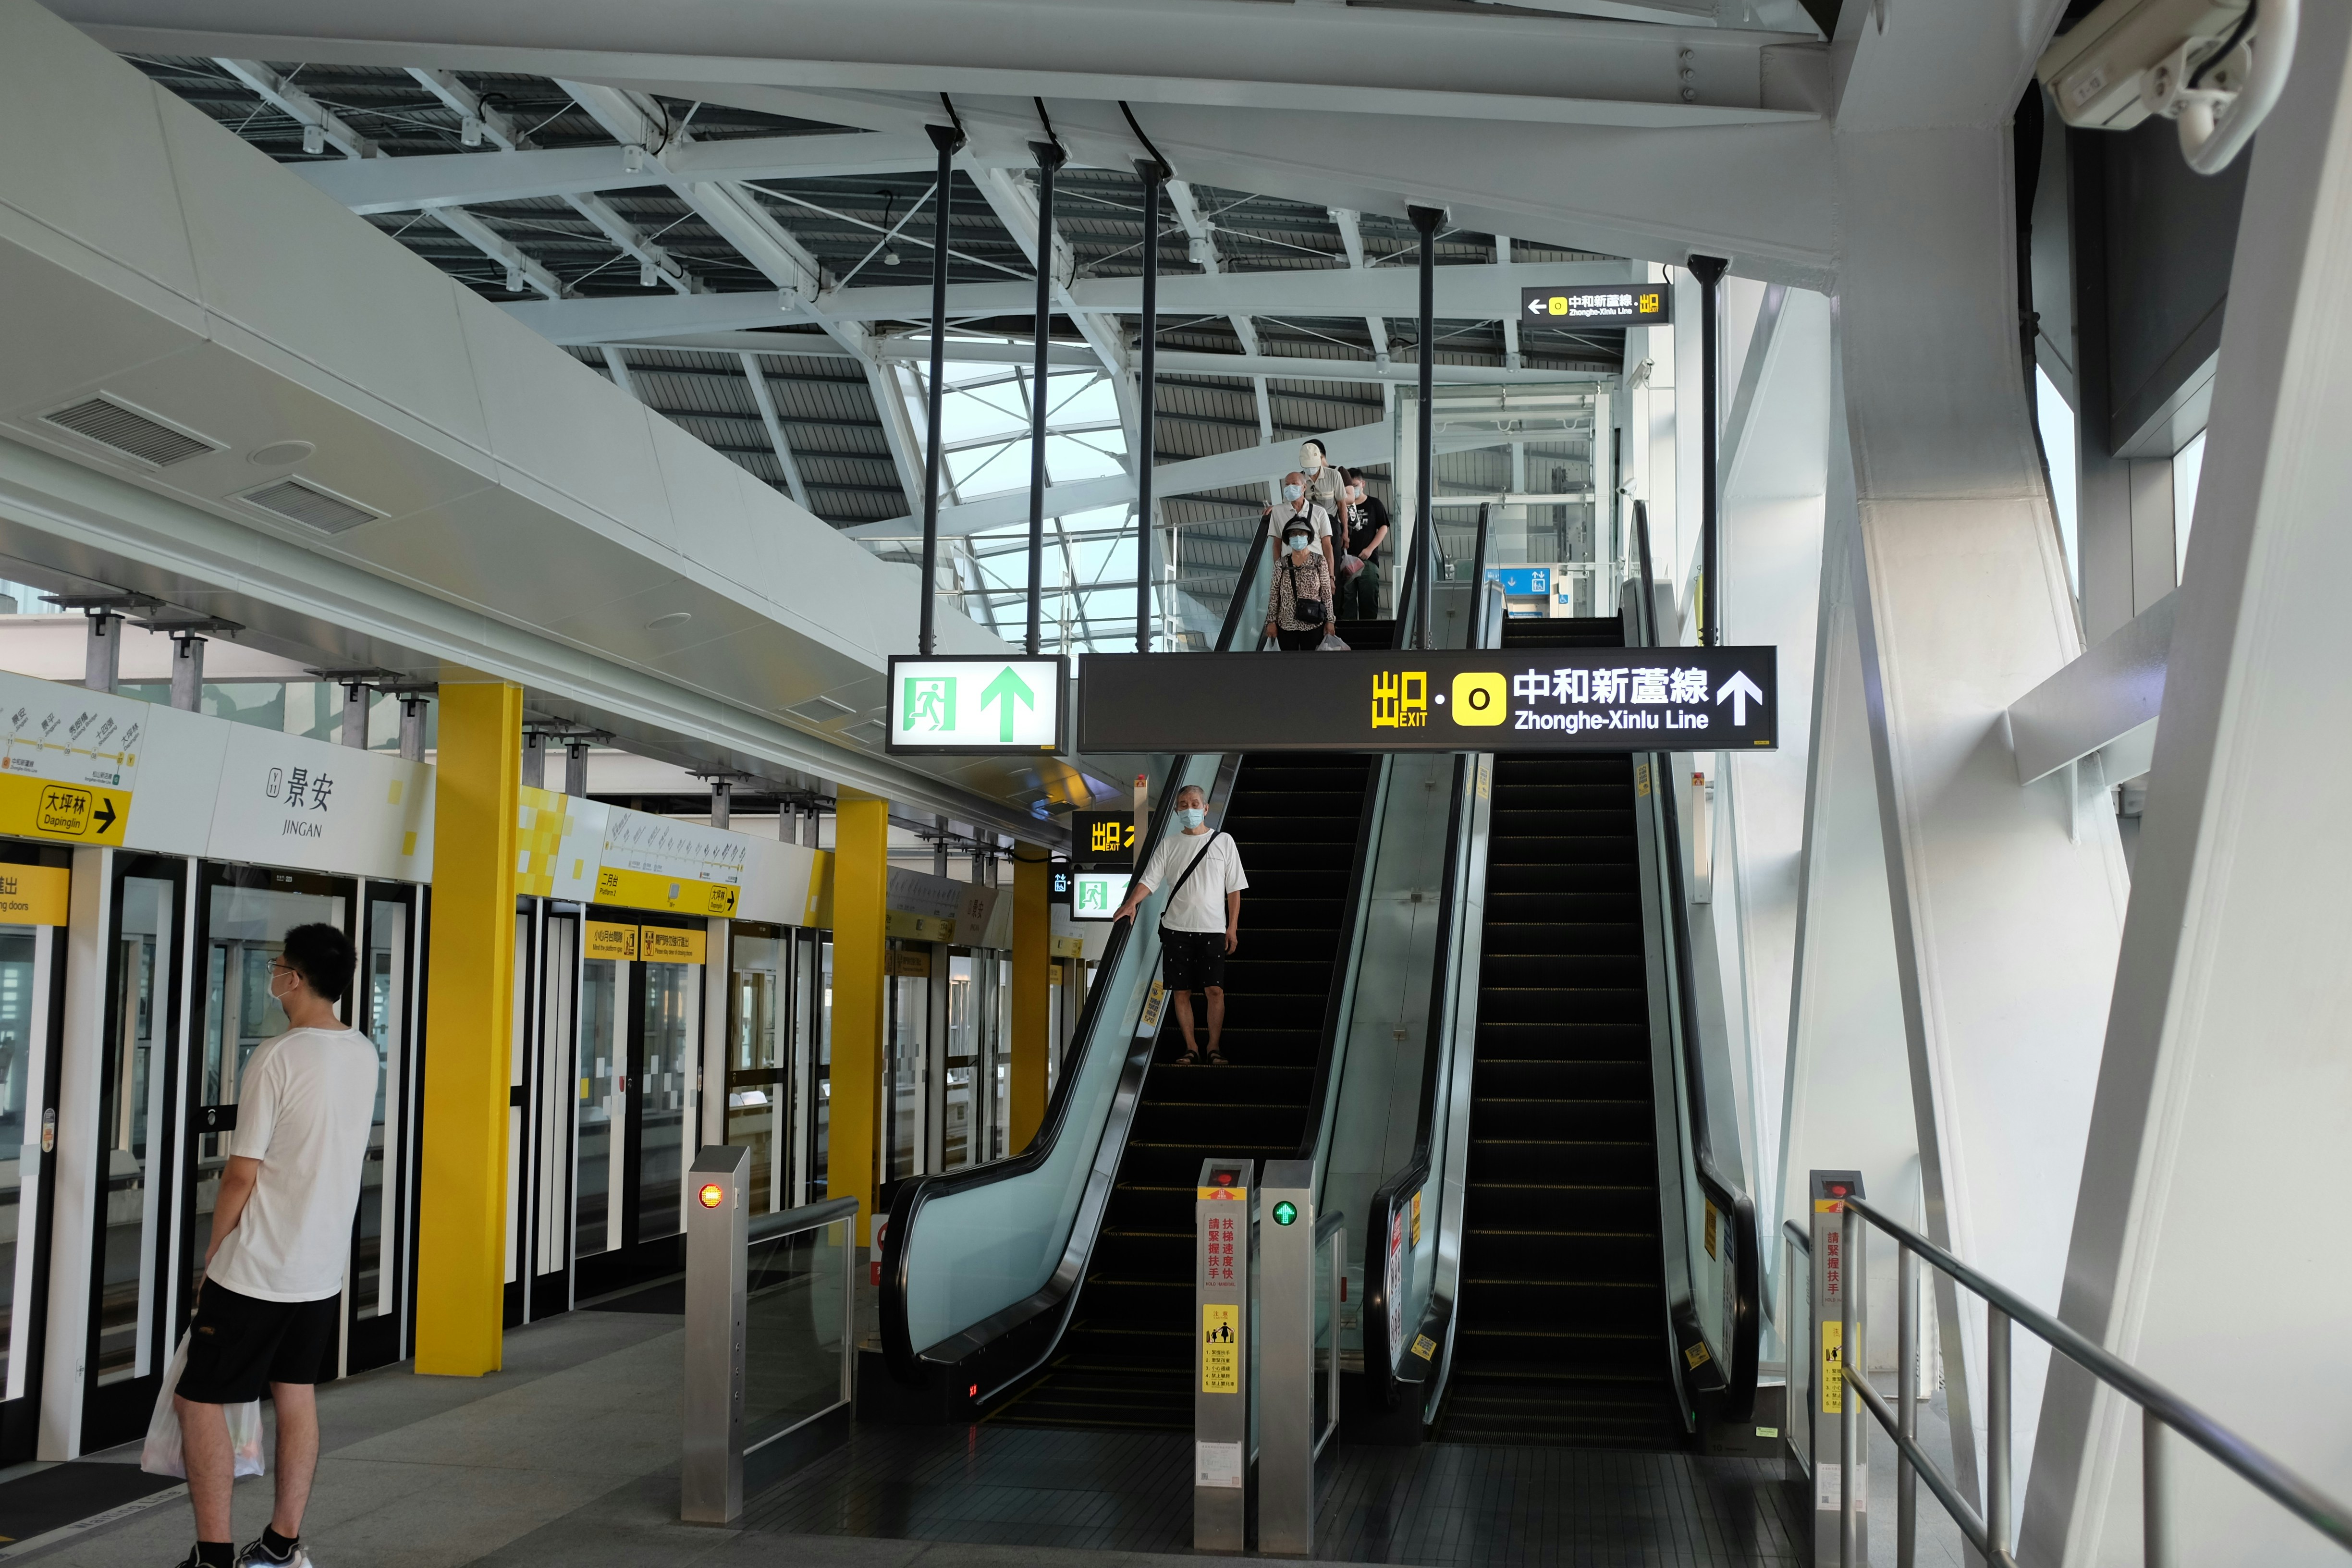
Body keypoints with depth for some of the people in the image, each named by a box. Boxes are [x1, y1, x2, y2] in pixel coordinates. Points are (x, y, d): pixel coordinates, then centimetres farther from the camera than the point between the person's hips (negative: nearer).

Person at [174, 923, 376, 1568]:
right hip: (324, 1268, 8)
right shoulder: (363, 1055, 5)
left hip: (256, 1272, -7)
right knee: (297, 1397, 16)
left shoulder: (277, 1058, -17)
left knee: (199, 1400, 2)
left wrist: (212, 1257, -5)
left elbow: (242, 1174, -14)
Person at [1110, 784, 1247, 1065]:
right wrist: (1131, 903, -18)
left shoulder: (1223, 841, 7)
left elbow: (1234, 889, 8)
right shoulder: (1169, 844, 9)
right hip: (1177, 928, 1)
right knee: (1182, 991, 2)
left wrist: (1233, 927, 2)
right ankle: (1191, 1048, 9)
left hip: (1213, 928, -1)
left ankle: (1214, 1047, 0)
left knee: (1215, 990, -8)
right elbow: (1149, 881, 1)